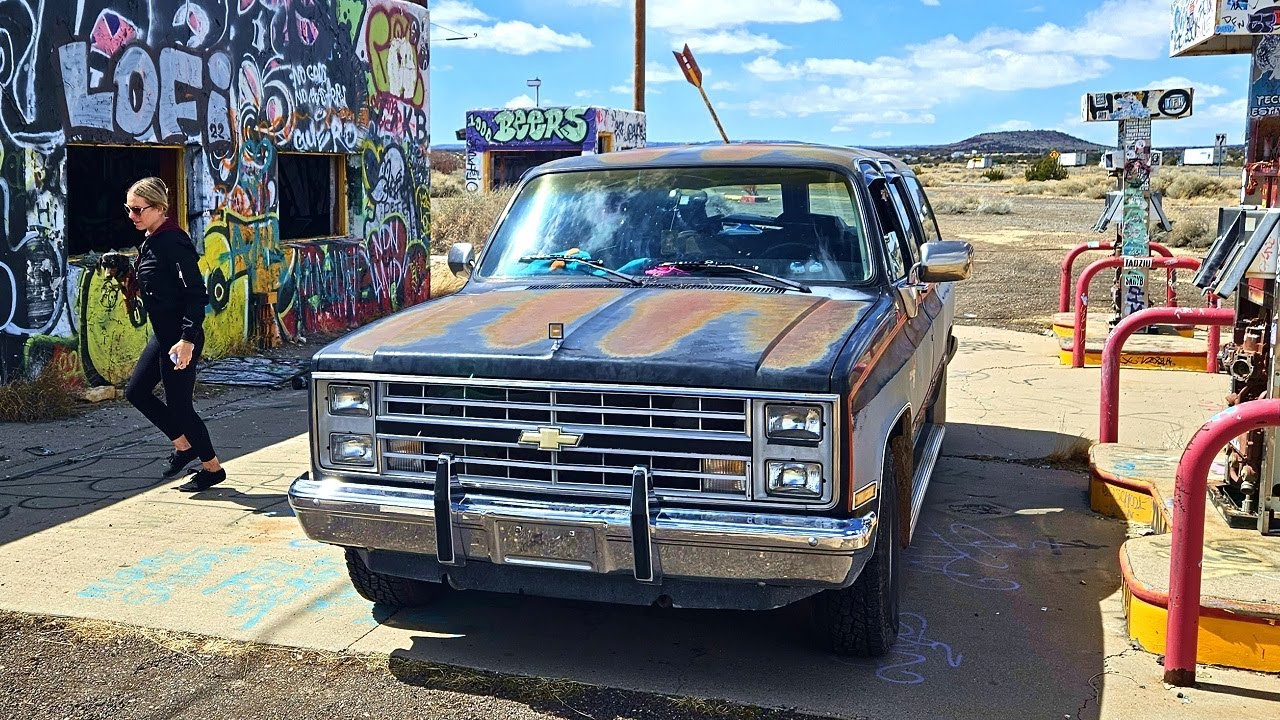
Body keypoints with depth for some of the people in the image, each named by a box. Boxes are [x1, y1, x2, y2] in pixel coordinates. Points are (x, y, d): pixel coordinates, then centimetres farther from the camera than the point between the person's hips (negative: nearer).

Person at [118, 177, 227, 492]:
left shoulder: (173, 241, -19)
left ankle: (212, 467, 16)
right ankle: (183, 445, 29)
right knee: (136, 391, 17)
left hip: (181, 338, -10)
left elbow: (196, 292, -23)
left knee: (178, 404, 0)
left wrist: (188, 339, -26)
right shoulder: (149, 241, 9)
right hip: (163, 334, 10)